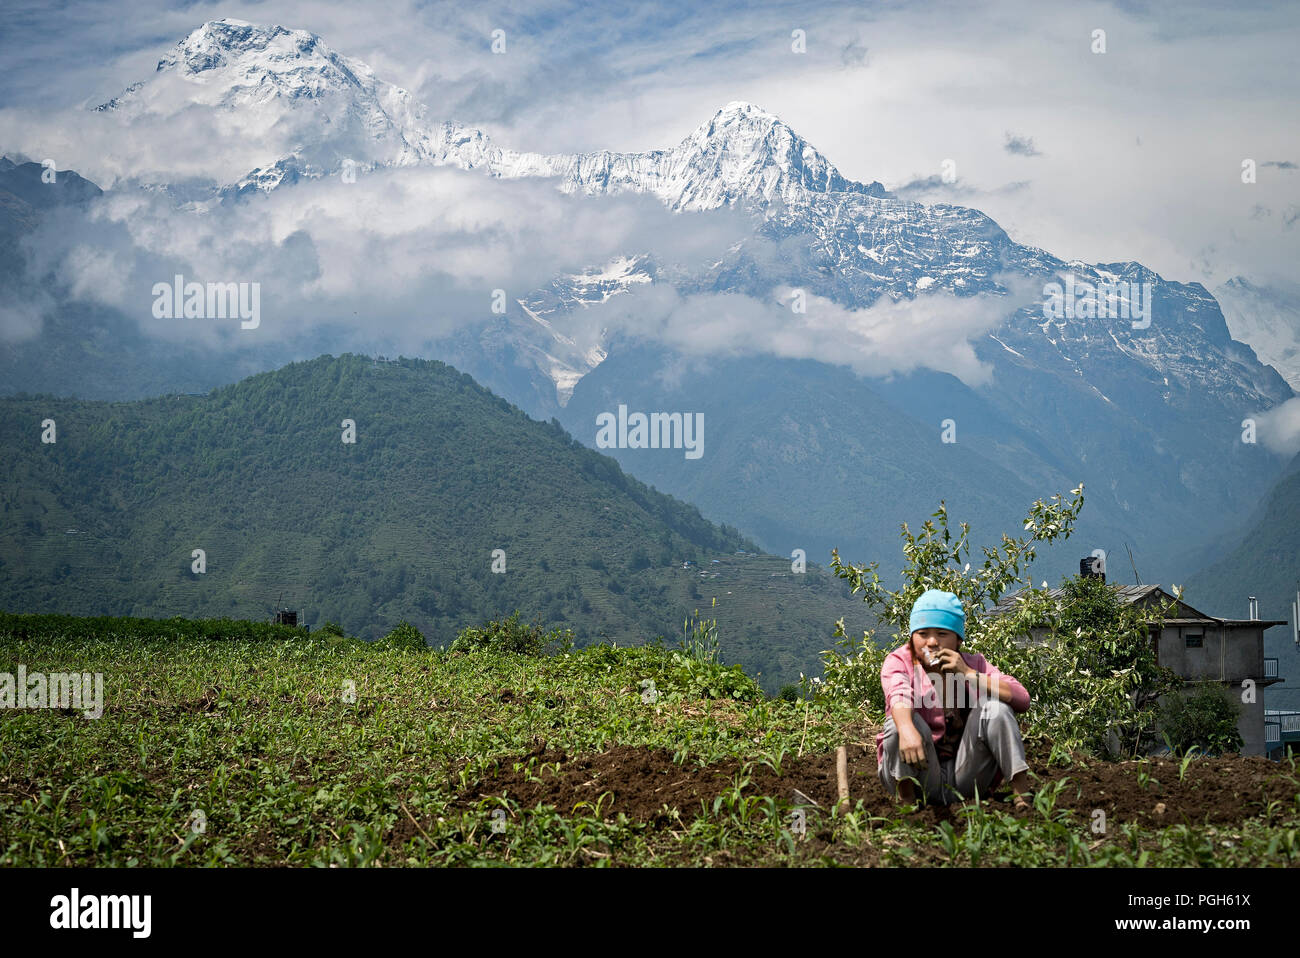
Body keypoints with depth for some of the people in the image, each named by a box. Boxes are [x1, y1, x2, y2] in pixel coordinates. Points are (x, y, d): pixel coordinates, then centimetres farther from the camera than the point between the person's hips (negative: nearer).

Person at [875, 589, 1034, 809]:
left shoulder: (974, 664, 3)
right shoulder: (898, 662, -5)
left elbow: (1022, 700, -12)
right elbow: (899, 695, -31)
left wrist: (969, 674, -21)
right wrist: (907, 730, -54)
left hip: (964, 780, 2)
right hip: (921, 777, -2)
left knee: (994, 706, -17)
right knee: (904, 720, -29)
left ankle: (1021, 790, -19)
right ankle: (906, 795, -21)